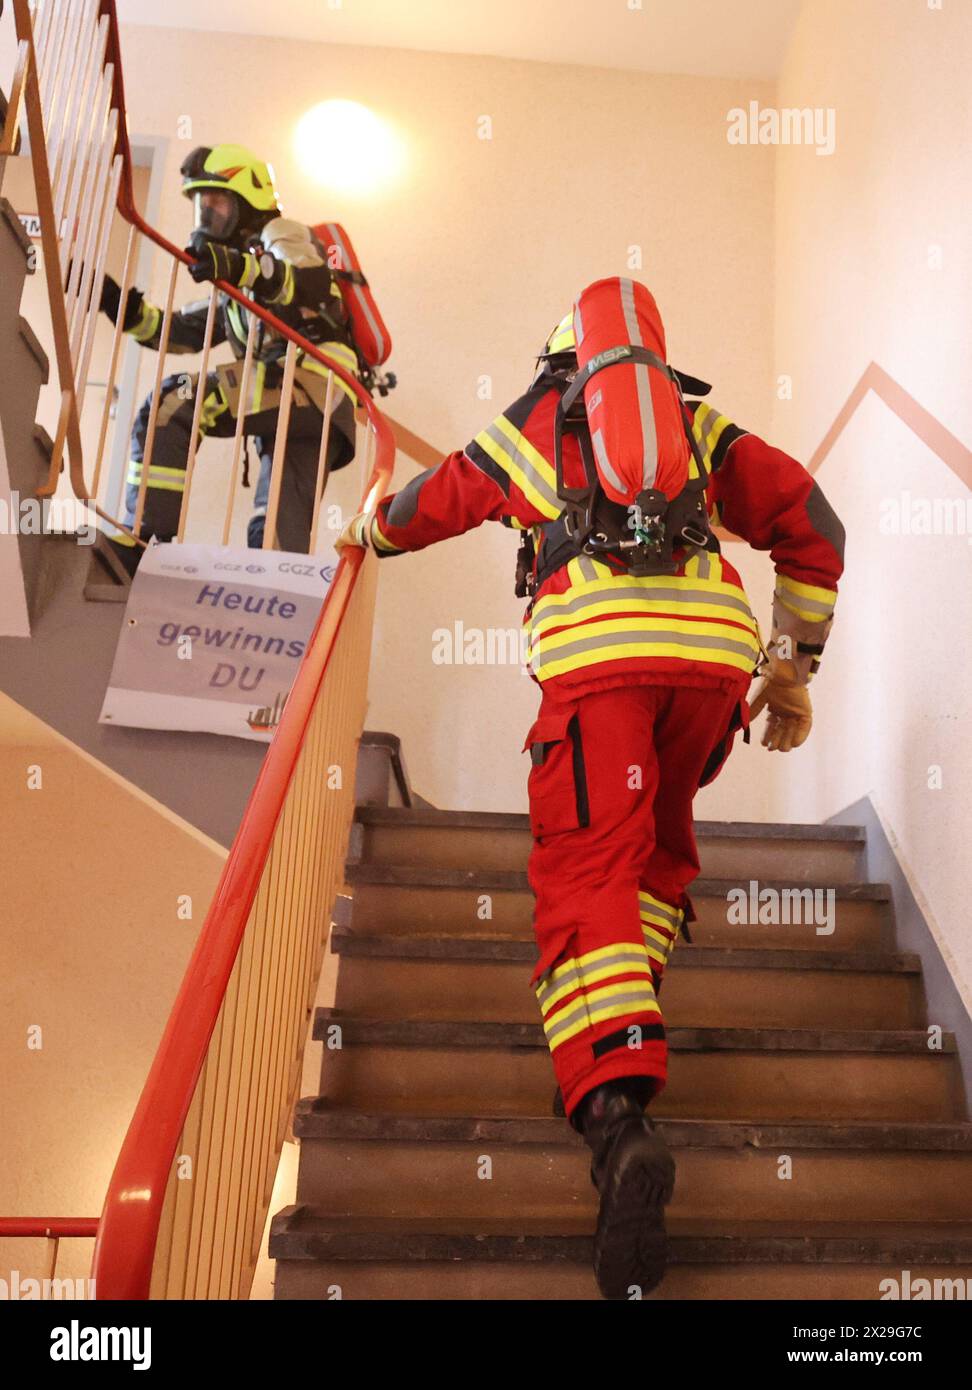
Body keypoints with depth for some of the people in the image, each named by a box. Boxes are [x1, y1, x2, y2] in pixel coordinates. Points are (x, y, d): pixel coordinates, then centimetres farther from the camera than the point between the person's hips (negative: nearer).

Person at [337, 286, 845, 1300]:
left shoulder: (527, 423, 25)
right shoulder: (699, 421, 28)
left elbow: (432, 500, 36)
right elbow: (809, 521, 21)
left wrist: (367, 534, 59)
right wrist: (794, 666, 25)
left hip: (595, 646, -3)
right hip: (714, 643, 3)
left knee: (586, 873, -8)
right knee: (658, 835, 24)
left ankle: (615, 1109, -26)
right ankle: (624, 1016, 18)